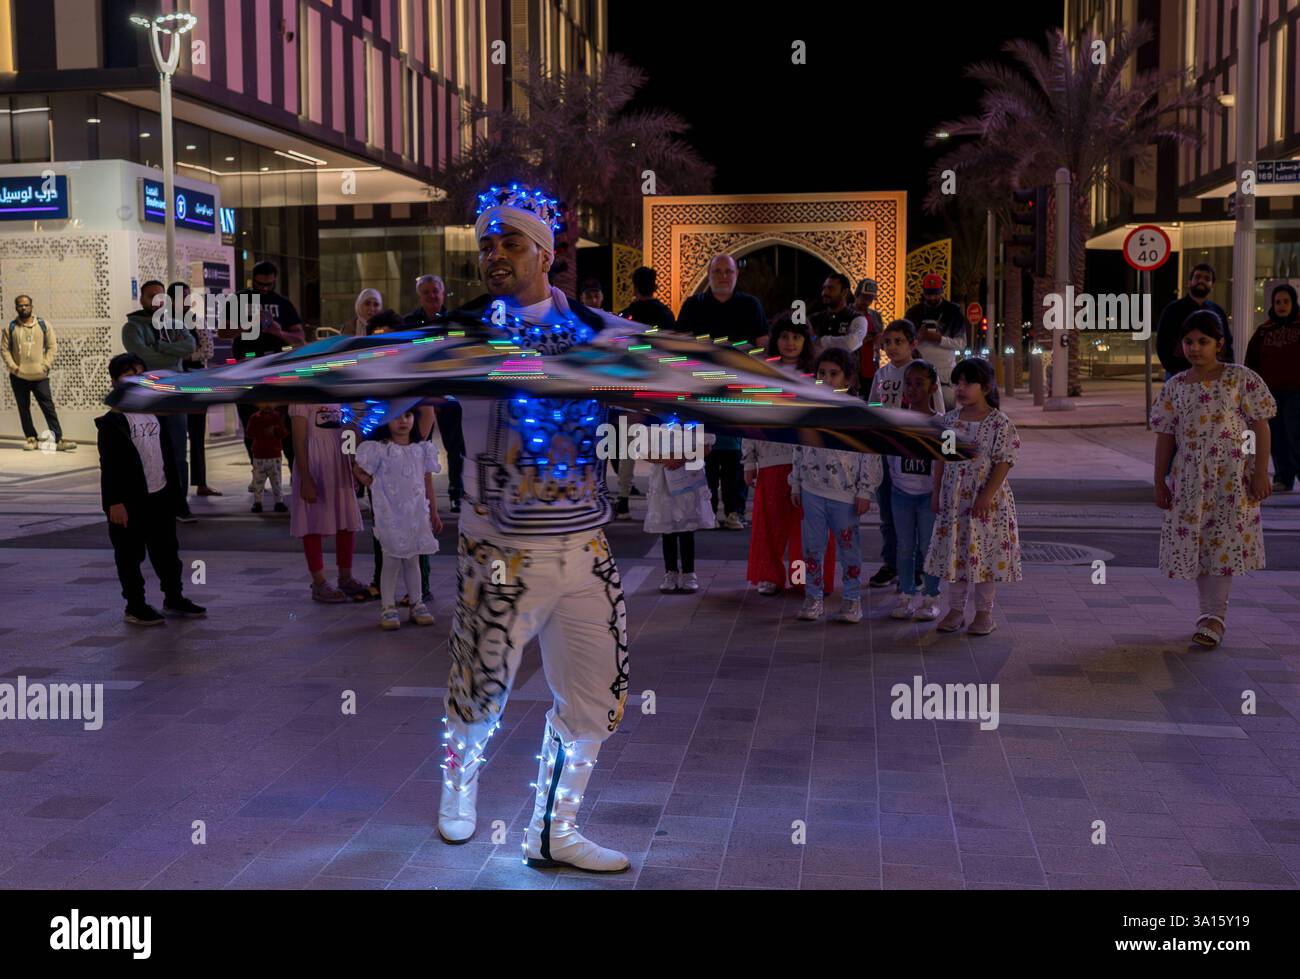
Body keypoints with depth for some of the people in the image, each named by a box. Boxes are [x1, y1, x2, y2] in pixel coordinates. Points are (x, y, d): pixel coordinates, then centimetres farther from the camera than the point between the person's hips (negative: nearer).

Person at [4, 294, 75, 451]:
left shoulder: (43, 325, 4)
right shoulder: (11, 327, 5)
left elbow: (52, 346, 3)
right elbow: (4, 349, 4)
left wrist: (46, 365, -8)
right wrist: (12, 366, -9)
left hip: (40, 376, -1)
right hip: (18, 377, 1)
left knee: (49, 407, -6)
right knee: (24, 409, 7)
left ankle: (58, 440, -8)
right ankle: (31, 438, 15)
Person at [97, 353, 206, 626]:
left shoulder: (155, 414, 10)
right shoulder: (111, 423, -11)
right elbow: (109, 466, -14)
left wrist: (173, 488, 14)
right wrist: (115, 502, -17)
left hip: (160, 496, 7)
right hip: (130, 500, -7)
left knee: (166, 549, 15)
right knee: (130, 554, 4)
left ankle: (174, 598, 27)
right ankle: (135, 606, 12)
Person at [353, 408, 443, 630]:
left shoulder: (422, 449, 5)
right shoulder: (379, 450, -7)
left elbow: (428, 483, 9)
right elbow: (359, 471, 1)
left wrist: (434, 514, 10)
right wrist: (378, 488, -2)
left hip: (416, 514, 3)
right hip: (390, 515, -3)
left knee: (413, 560, 12)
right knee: (392, 560, 0)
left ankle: (416, 604, 19)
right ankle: (388, 607, 8)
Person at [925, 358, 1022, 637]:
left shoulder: (999, 423, -10)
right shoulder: (950, 420, 4)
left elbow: (1003, 463, -12)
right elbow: (941, 458, 9)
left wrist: (986, 496, -18)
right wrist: (936, 493, 5)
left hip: (987, 501, -5)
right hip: (954, 499, 5)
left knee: (985, 555, 3)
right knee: (954, 553, 9)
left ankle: (984, 613, 14)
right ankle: (956, 609, 21)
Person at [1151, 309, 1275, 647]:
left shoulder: (1241, 379, -5)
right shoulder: (1175, 386, 4)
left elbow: (1260, 427, -4)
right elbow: (1166, 437, 7)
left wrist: (1261, 473, -9)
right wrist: (1159, 482, 5)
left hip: (1232, 475, -3)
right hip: (1190, 476, 4)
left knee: (1225, 540, -5)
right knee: (1194, 540, 7)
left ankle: (1215, 615, -2)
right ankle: (1209, 612, 20)